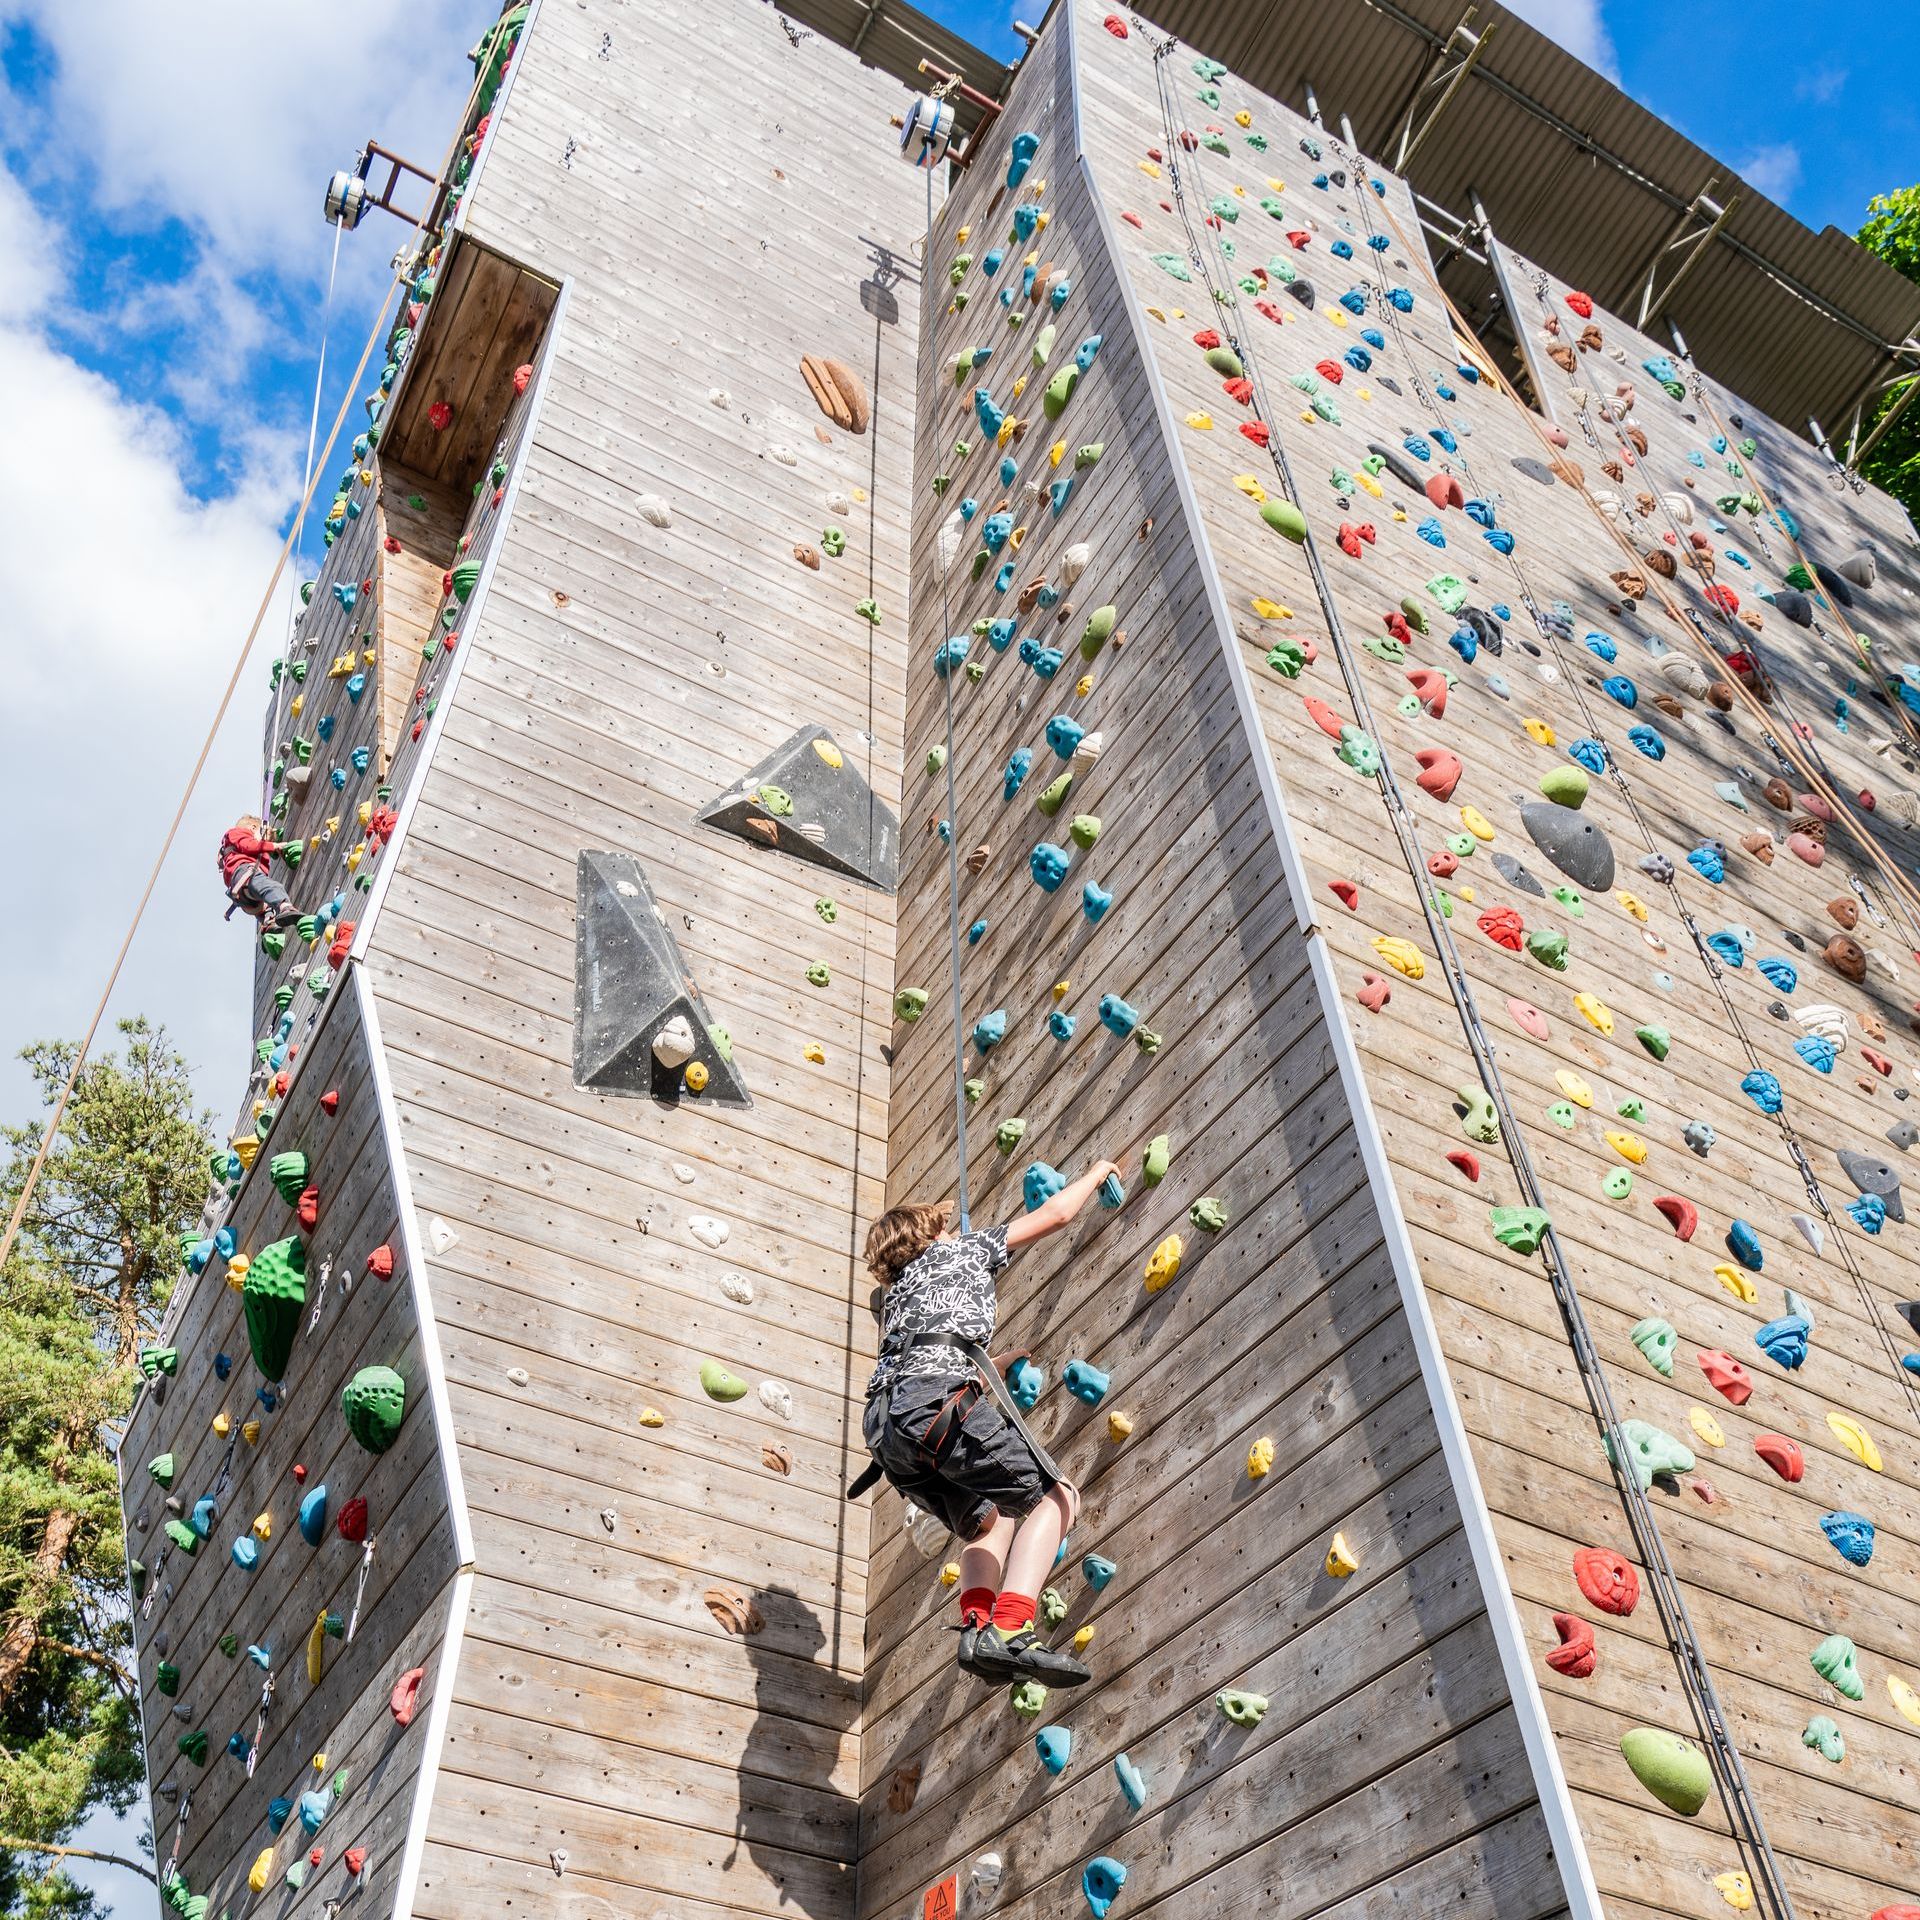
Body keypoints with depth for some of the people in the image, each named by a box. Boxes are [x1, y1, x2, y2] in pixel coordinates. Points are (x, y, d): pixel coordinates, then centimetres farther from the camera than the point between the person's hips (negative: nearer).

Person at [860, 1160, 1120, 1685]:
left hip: (887, 1424, 7)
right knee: (1055, 1497, -2)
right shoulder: (960, 1250, 23)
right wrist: (1097, 1173, 41)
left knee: (988, 1520, 21)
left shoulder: (895, 1293, 38)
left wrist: (1001, 1361, 61)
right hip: (939, 1399, -7)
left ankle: (977, 1627, -6)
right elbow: (1054, 1213, 24)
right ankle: (1010, 1630, -22)